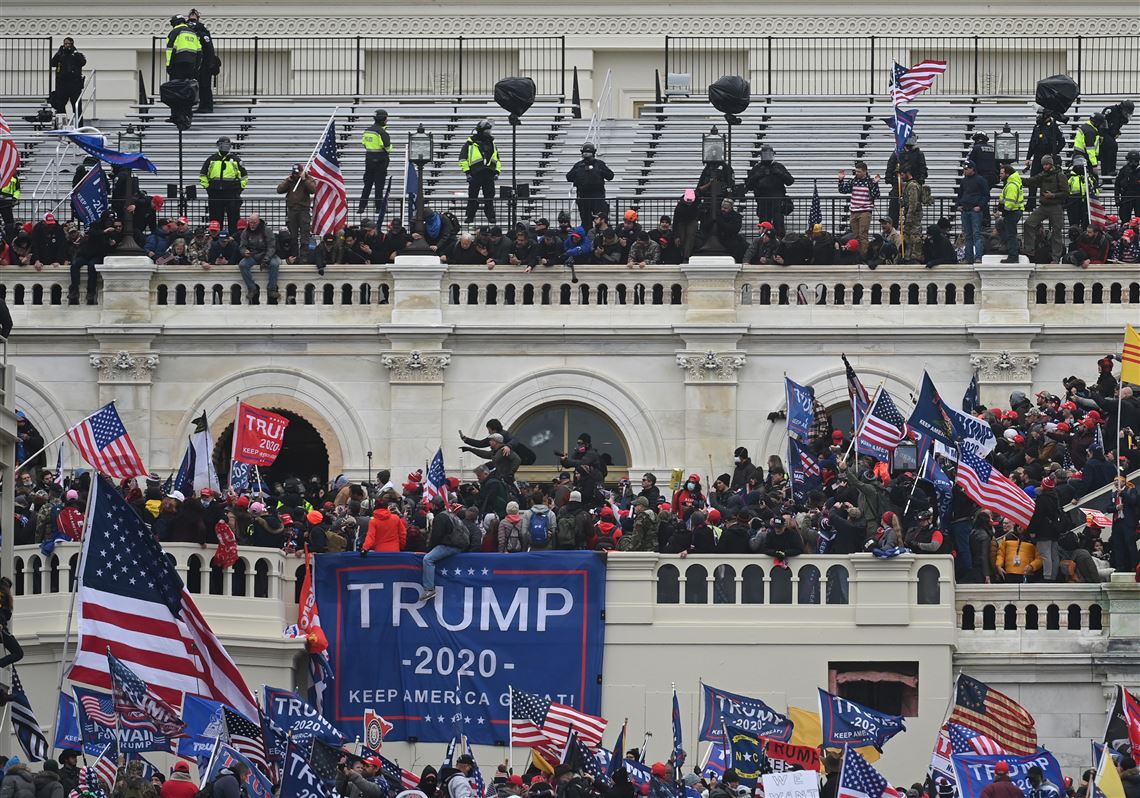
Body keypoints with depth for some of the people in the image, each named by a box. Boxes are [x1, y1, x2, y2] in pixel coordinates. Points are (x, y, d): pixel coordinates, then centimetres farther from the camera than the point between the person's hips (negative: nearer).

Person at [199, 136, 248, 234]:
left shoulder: (235, 160, 8)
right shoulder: (211, 160, 10)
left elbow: (244, 176, 12)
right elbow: (203, 176, 16)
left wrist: (240, 188, 2)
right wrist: (207, 187, 5)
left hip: (232, 193, -1)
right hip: (215, 195, 1)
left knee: (234, 219, -3)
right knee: (216, 219, 4)